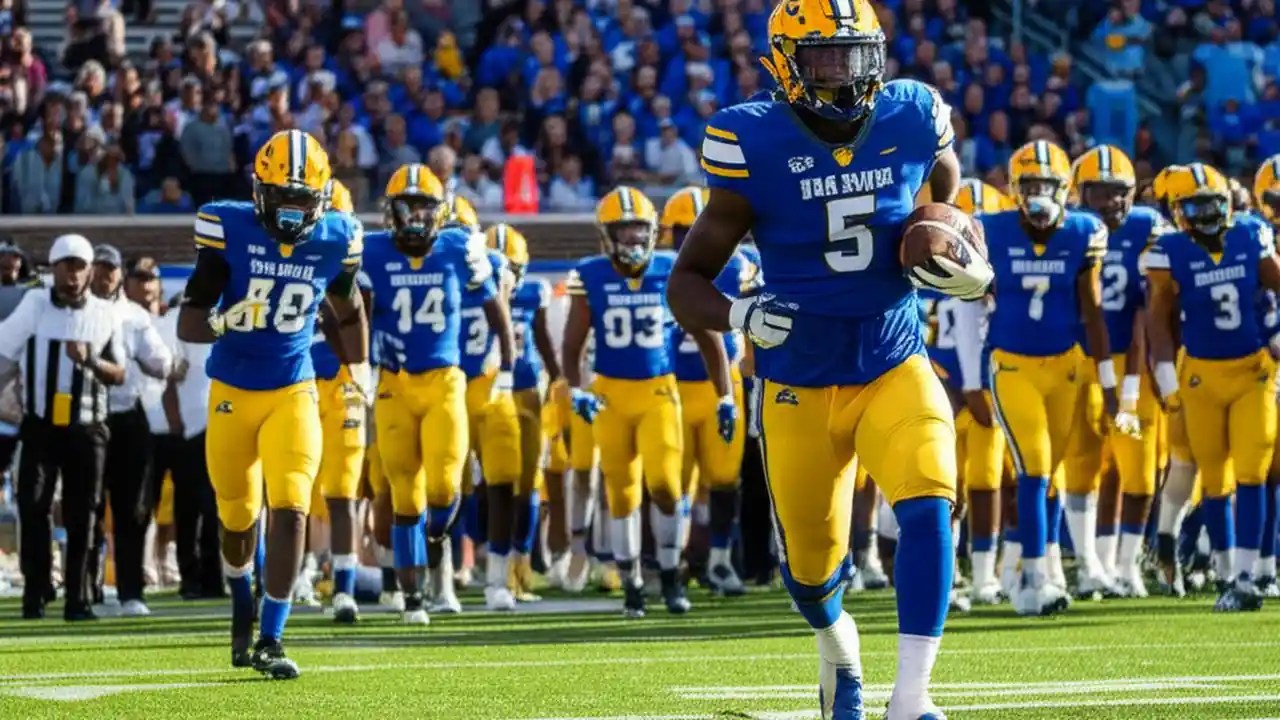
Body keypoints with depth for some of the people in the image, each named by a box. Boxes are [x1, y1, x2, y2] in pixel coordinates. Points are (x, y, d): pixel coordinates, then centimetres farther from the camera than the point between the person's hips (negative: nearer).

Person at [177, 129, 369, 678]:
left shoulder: (335, 241, -8)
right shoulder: (230, 232, -15)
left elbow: (348, 310, 14)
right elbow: (187, 323, -15)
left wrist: (359, 373, 22)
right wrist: (221, 323, -36)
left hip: (293, 393, 0)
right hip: (232, 392, 0)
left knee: (290, 510, -16)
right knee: (237, 518, 14)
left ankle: (270, 641, -11)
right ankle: (244, 613, 44)